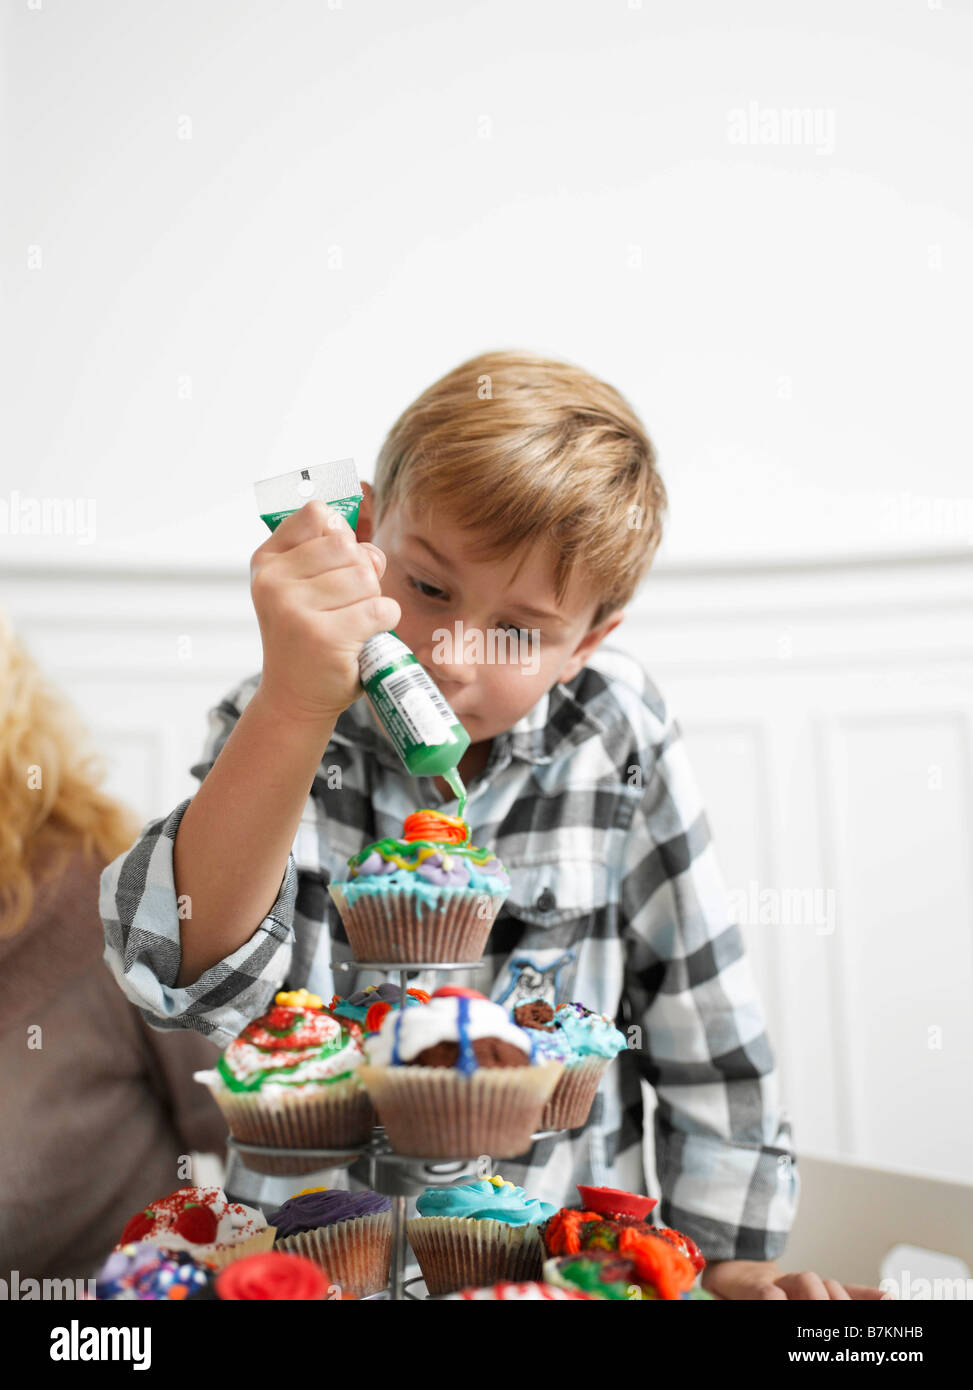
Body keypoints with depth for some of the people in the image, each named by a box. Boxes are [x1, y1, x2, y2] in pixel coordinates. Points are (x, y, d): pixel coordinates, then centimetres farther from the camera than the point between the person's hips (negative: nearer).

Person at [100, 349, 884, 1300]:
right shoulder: (276, 729, -9)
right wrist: (295, 707, -37)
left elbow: (700, 1004, 1)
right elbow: (193, 971, -25)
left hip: (568, 1245, 1)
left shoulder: (620, 736, -7)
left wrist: (731, 1250, 2)